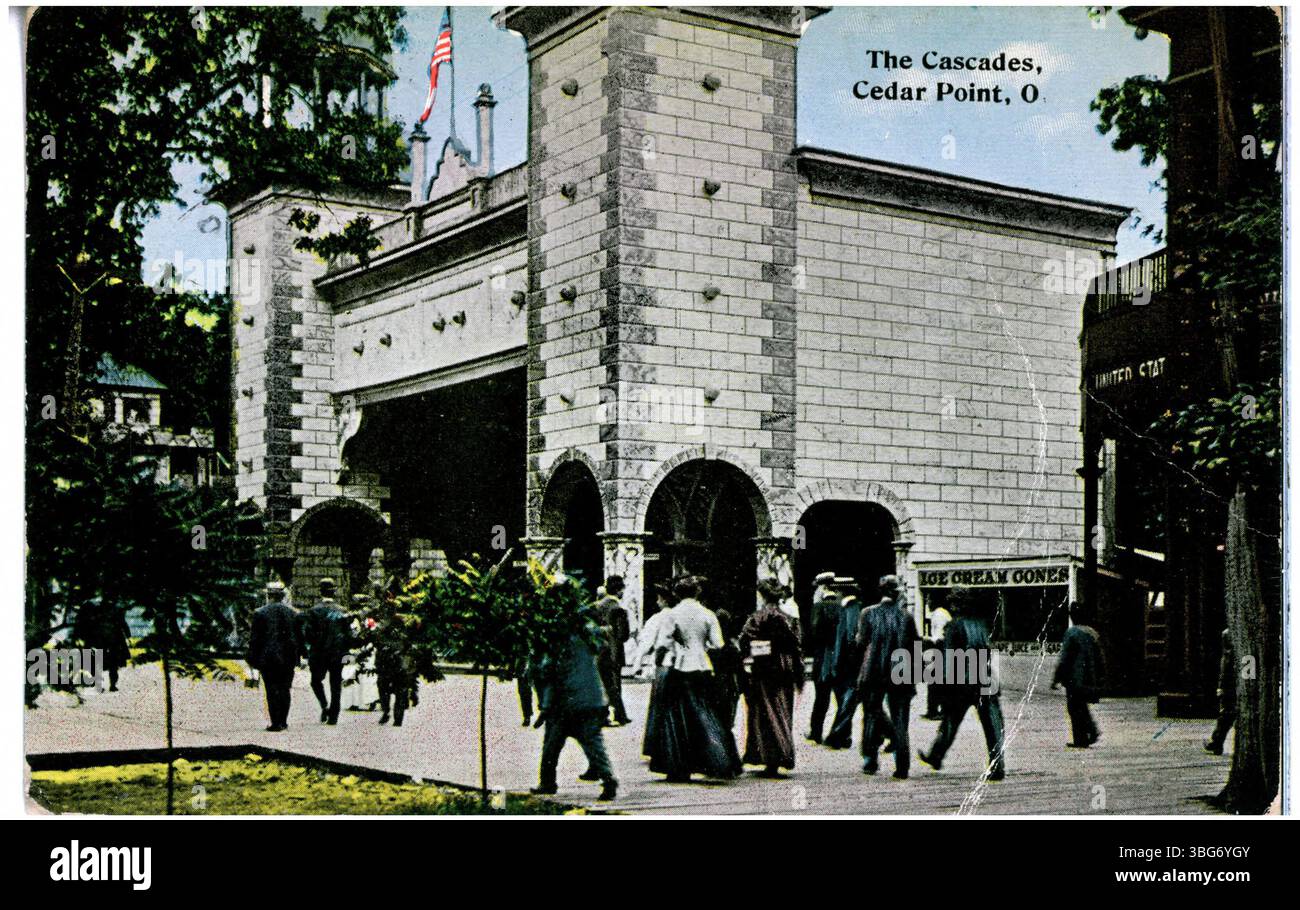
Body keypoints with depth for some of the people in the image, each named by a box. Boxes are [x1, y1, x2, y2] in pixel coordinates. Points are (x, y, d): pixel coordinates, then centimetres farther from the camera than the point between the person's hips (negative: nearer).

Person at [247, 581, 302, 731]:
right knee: (285, 689, 10)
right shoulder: (293, 613, 6)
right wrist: (297, 656, 16)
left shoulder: (260, 613, -5)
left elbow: (254, 638, -5)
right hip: (289, 657, 3)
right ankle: (283, 721, 12)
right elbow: (299, 636, 9)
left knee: (272, 690, -1)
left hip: (268, 658, -3)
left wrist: (252, 658, 1)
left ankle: (276, 723, -4)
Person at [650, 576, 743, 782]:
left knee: (677, 717, 7)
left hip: (680, 671, -2)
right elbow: (717, 644, -2)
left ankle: (679, 769, 7)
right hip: (703, 670, 2)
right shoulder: (707, 614, 0)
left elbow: (662, 644, -11)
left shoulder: (673, 614, -6)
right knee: (707, 716, 9)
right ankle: (723, 763, 1)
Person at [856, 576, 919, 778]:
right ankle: (901, 767, 1)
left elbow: (861, 642, -2)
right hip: (900, 676, 0)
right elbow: (915, 646, -2)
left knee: (872, 715, 14)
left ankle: (870, 761, 13)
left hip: (874, 672, 0)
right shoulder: (906, 616, -3)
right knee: (900, 721, 5)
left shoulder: (869, 614, -3)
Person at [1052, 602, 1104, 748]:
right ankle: (1093, 731, 5)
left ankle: (1080, 740, 0)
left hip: (1075, 678, -7)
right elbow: (1099, 658, 14)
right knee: (1082, 707, 19)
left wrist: (1056, 679, -8)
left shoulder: (1071, 633, -11)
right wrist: (1097, 679, 21)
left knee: (1075, 709, 1)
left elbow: (1064, 659, -13)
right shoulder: (1092, 632, 9)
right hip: (1090, 679, 7)